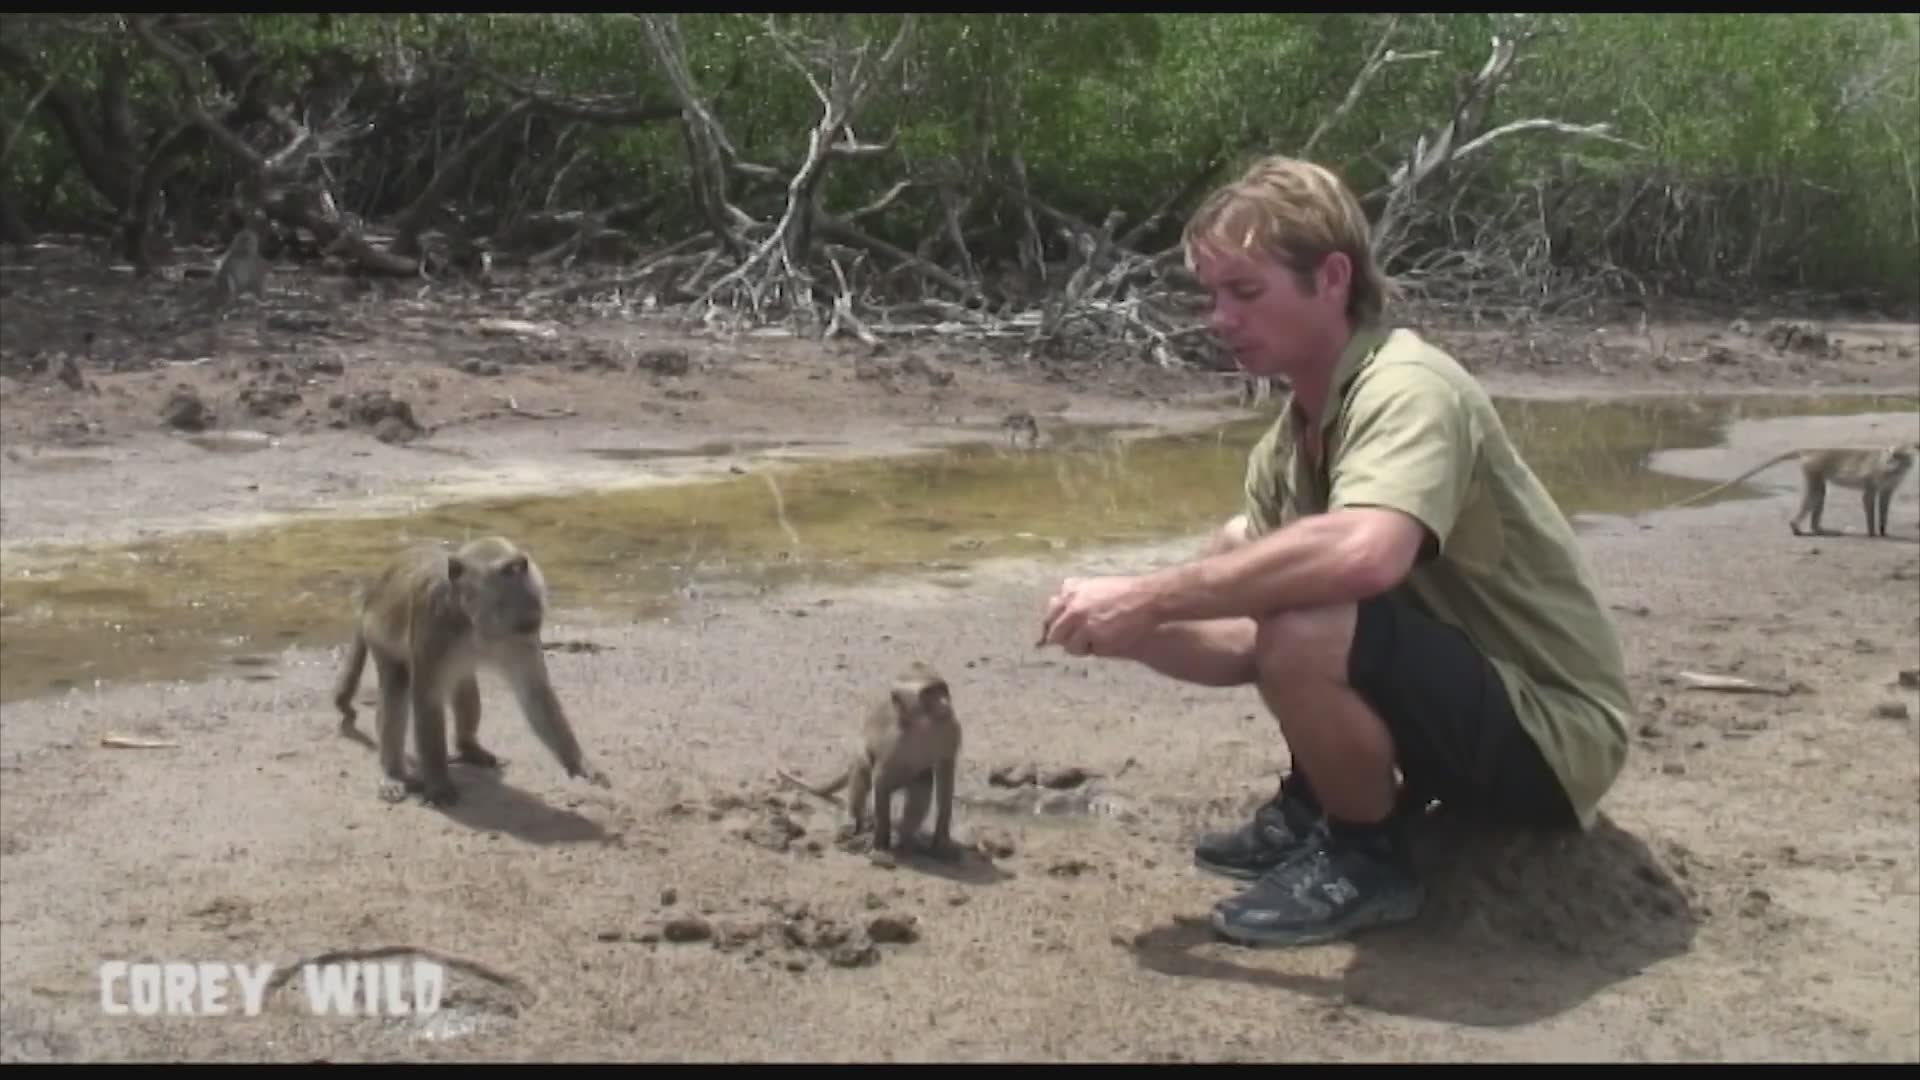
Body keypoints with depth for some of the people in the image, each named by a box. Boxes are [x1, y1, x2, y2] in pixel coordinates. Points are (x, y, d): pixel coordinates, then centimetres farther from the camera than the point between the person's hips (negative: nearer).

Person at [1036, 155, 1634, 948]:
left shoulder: (1406, 388, -23)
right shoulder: (1295, 432, 3)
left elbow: (1365, 555, -44)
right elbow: (1245, 649, 4)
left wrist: (1151, 597, -35)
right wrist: (1130, 630, -16)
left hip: (1546, 737, -9)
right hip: (1467, 696, 9)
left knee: (1301, 627, -31)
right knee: (1243, 556, 9)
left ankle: (1367, 859, -5)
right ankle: (1319, 808, 14)